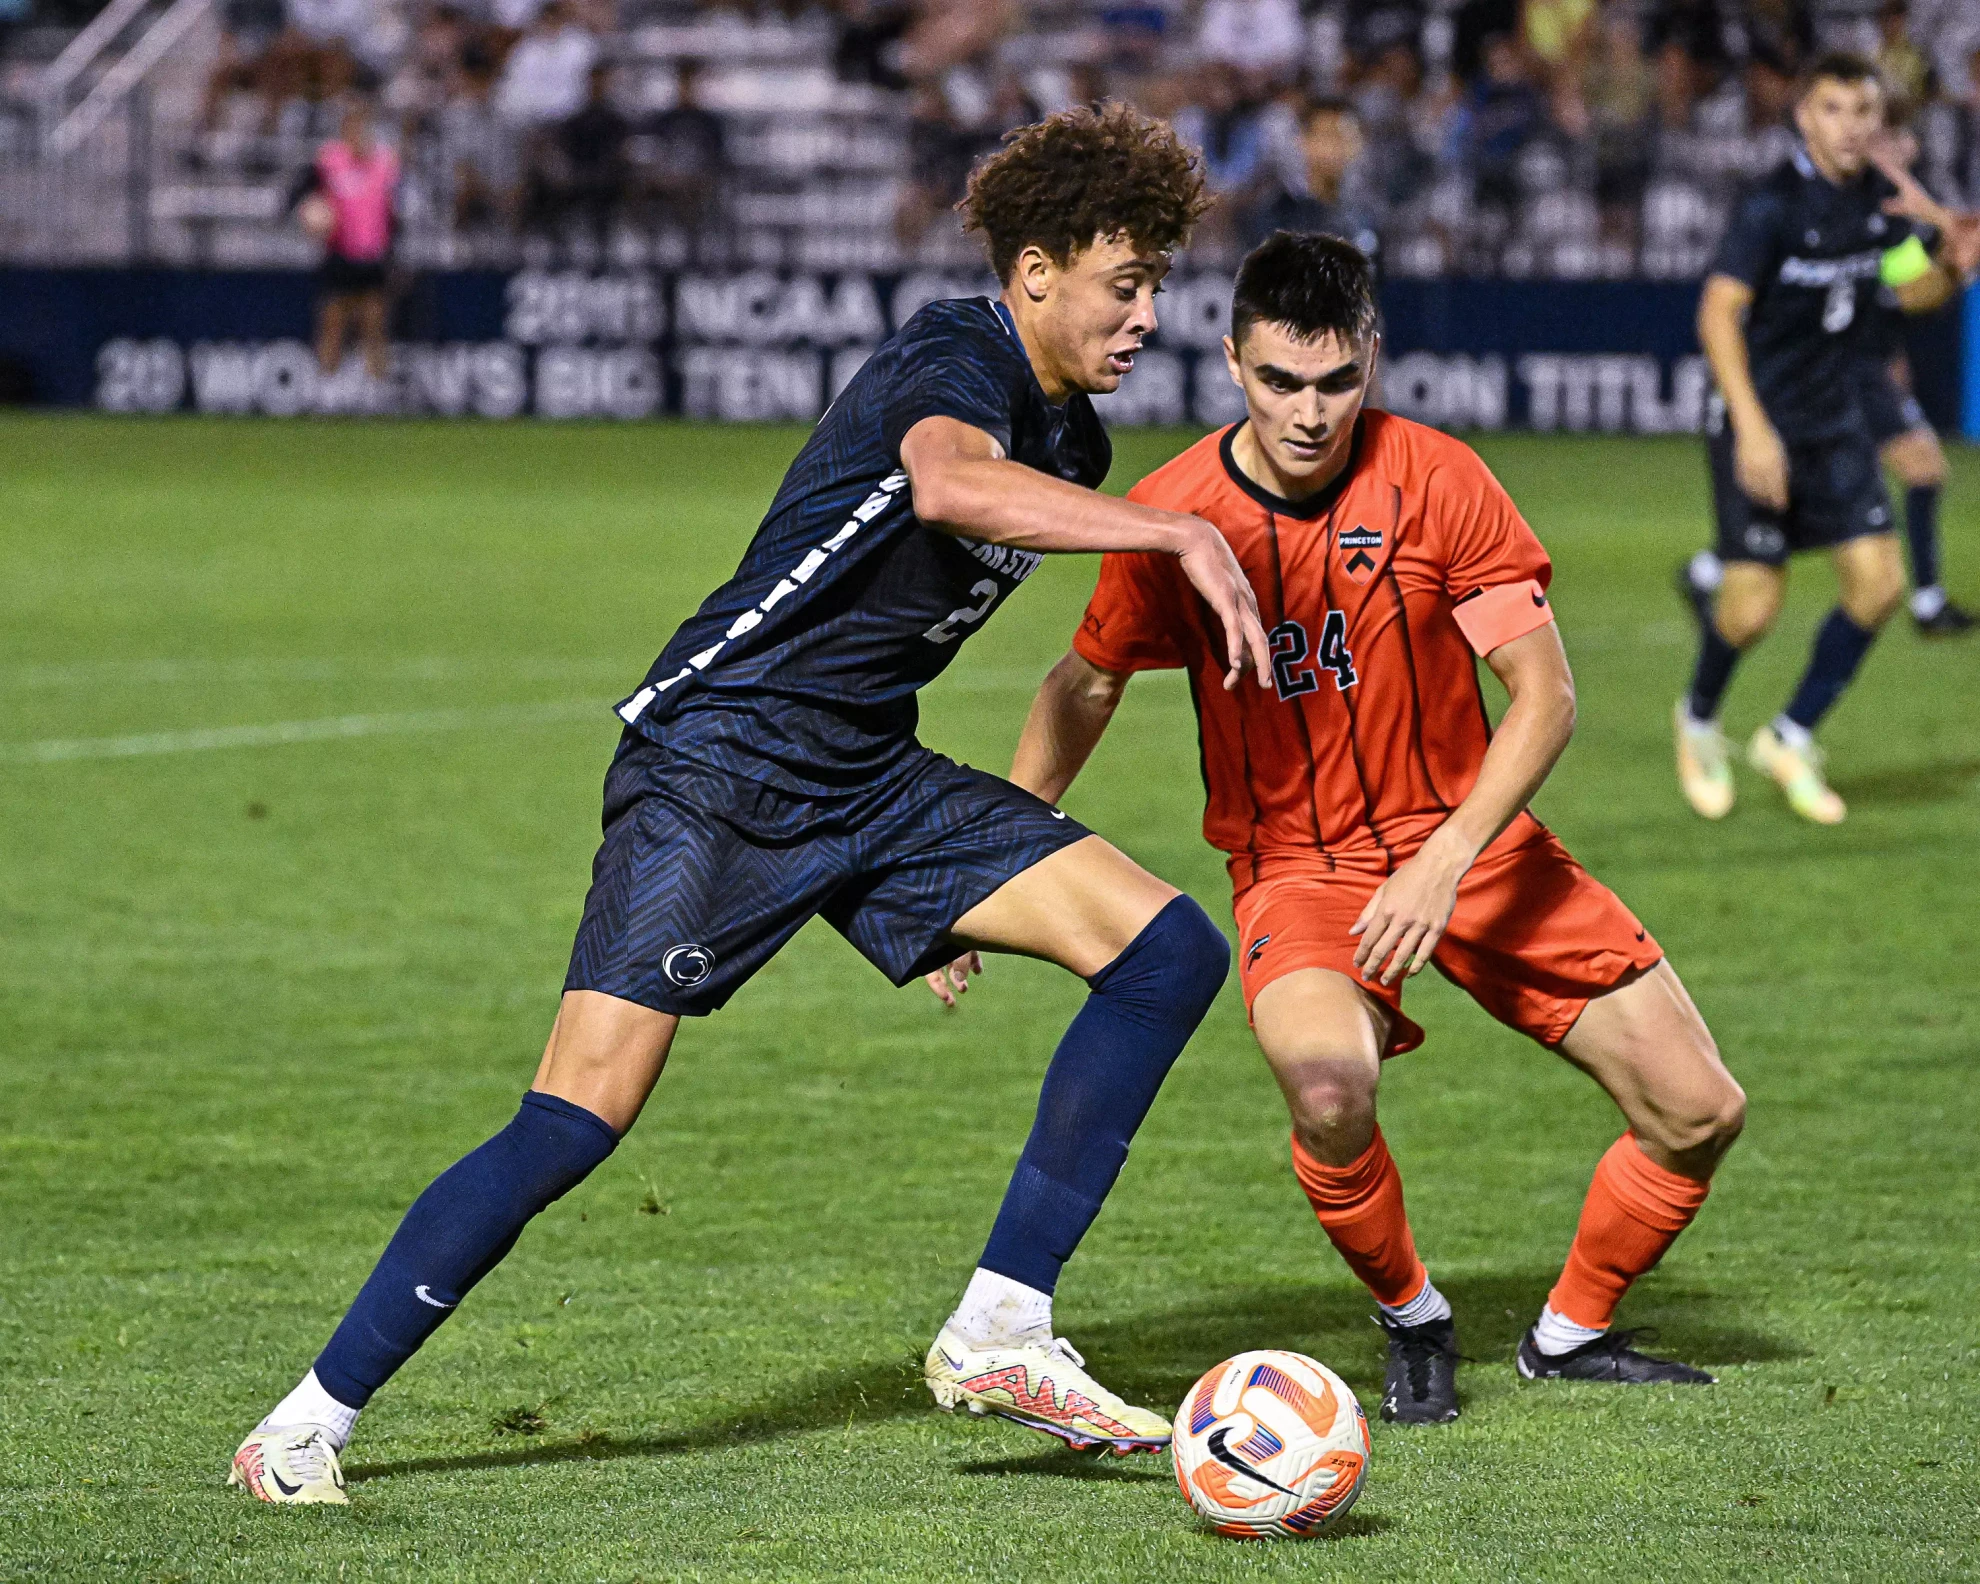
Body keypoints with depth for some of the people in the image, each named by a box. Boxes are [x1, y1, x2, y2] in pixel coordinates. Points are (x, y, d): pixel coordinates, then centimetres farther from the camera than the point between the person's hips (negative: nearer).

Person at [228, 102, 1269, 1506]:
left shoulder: (1069, 441, 11)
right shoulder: (955, 359, -16)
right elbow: (949, 486, -43)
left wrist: (943, 890, 32)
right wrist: (1182, 535, -42)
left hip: (870, 779, 9)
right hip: (716, 765, -8)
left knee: (1170, 951, -5)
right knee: (578, 1120, -17)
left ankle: (1001, 1335, -4)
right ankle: (311, 1421, -3)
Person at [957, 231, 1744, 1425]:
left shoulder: (1436, 479, -13)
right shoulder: (1174, 517, -11)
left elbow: (1545, 694, -14)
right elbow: (1085, 688, 6)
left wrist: (1445, 862, -26)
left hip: (1470, 843, 2)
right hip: (1296, 868, -2)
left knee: (1700, 1111, -5)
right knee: (1329, 1088, -35)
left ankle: (1572, 1333, 23)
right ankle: (1413, 1324, -4)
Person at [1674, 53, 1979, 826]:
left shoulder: (1878, 198, 2)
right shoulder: (1772, 204, -18)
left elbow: (1912, 290, 15)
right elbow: (1718, 314, -21)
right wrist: (1752, 429, -29)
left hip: (1835, 424, 6)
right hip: (1759, 425, -6)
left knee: (1879, 583, -5)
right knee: (1753, 606, -7)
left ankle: (1791, 739, 12)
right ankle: (1700, 720, 25)